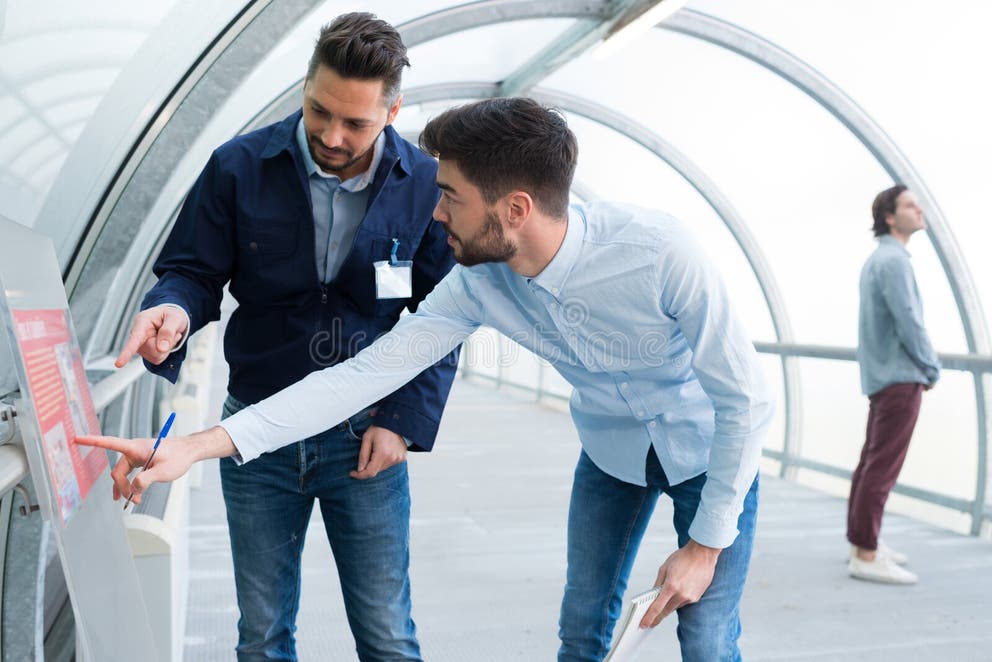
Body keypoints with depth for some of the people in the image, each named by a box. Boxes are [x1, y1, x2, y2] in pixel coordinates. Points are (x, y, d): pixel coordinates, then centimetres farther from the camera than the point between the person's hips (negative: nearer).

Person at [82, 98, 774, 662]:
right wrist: (198, 446, -30)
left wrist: (708, 543, -19)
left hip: (708, 445, -3)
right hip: (612, 451, 4)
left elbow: (746, 396, -25)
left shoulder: (658, 251, -36)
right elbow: (367, 372, -24)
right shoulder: (478, 283, -22)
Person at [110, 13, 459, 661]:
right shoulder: (239, 167, -8)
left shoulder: (425, 184, -7)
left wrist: (405, 419, -6)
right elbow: (195, 271, 0)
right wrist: (174, 309, -24)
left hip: (366, 437, 0)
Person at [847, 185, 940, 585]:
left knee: (872, 462, 14)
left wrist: (924, 367, 14)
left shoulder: (877, 260, 16)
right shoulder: (893, 260, -15)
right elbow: (909, 323, -19)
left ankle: (861, 541, 22)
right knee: (883, 467, -9)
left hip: (880, 376, 10)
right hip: (900, 377, -10)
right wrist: (932, 370, -6)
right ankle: (866, 555, -6)